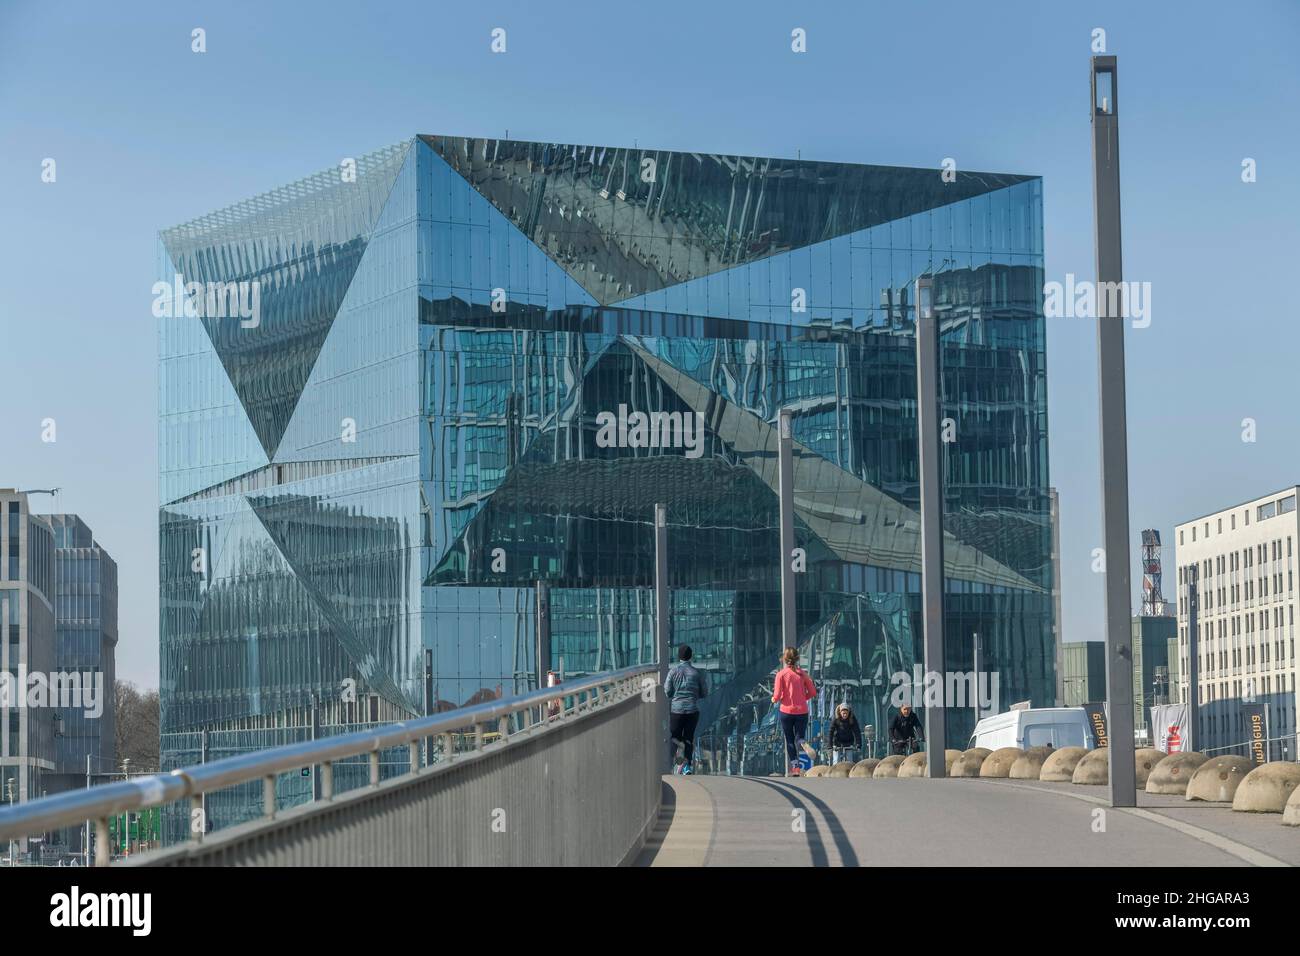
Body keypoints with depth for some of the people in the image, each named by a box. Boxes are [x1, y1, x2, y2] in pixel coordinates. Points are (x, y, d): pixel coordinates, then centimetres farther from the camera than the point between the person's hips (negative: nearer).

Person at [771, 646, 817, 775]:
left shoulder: (781, 674, -6)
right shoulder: (802, 674, 3)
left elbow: (777, 696, -10)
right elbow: (812, 692, 4)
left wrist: (774, 699, 12)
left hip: (787, 711, -2)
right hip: (802, 711, 2)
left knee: (790, 741, 9)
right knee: (799, 737, 13)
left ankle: (795, 768, -1)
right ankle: (804, 744, -24)